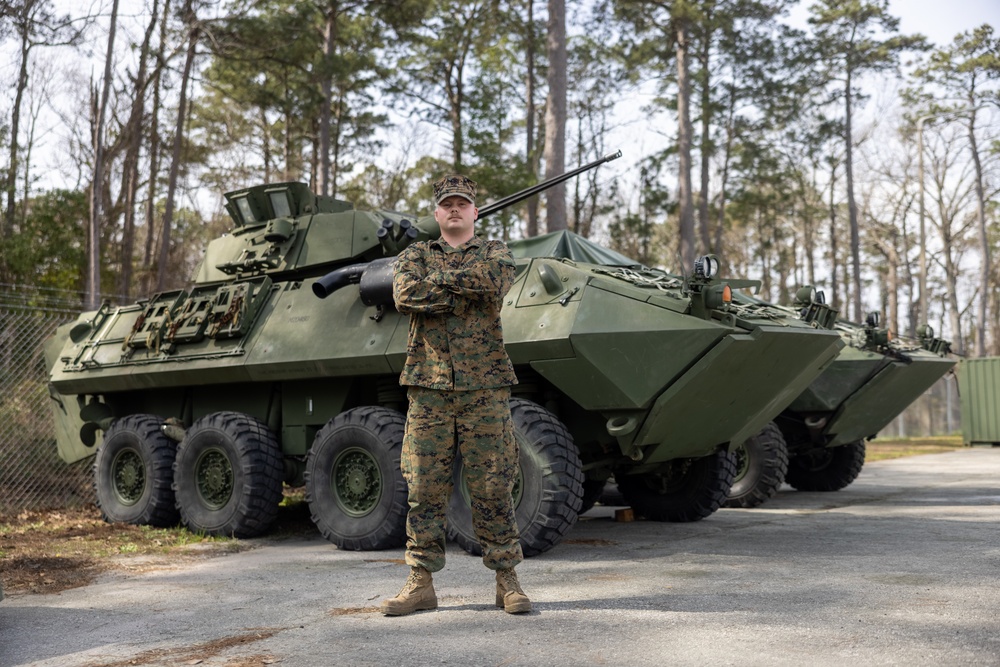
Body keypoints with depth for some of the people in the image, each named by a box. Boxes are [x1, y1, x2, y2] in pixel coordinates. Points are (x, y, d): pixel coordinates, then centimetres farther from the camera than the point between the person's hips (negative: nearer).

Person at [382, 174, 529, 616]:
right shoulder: (415, 255, 15)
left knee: (493, 489, 1)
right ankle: (421, 583, 14)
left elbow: (495, 281, -14)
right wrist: (465, 287, -8)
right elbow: (404, 294, -8)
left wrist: (439, 279, -6)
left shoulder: (495, 252, 11)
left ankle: (506, 580, 12)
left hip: (484, 387, -1)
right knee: (424, 490, 4)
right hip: (428, 388, 1)